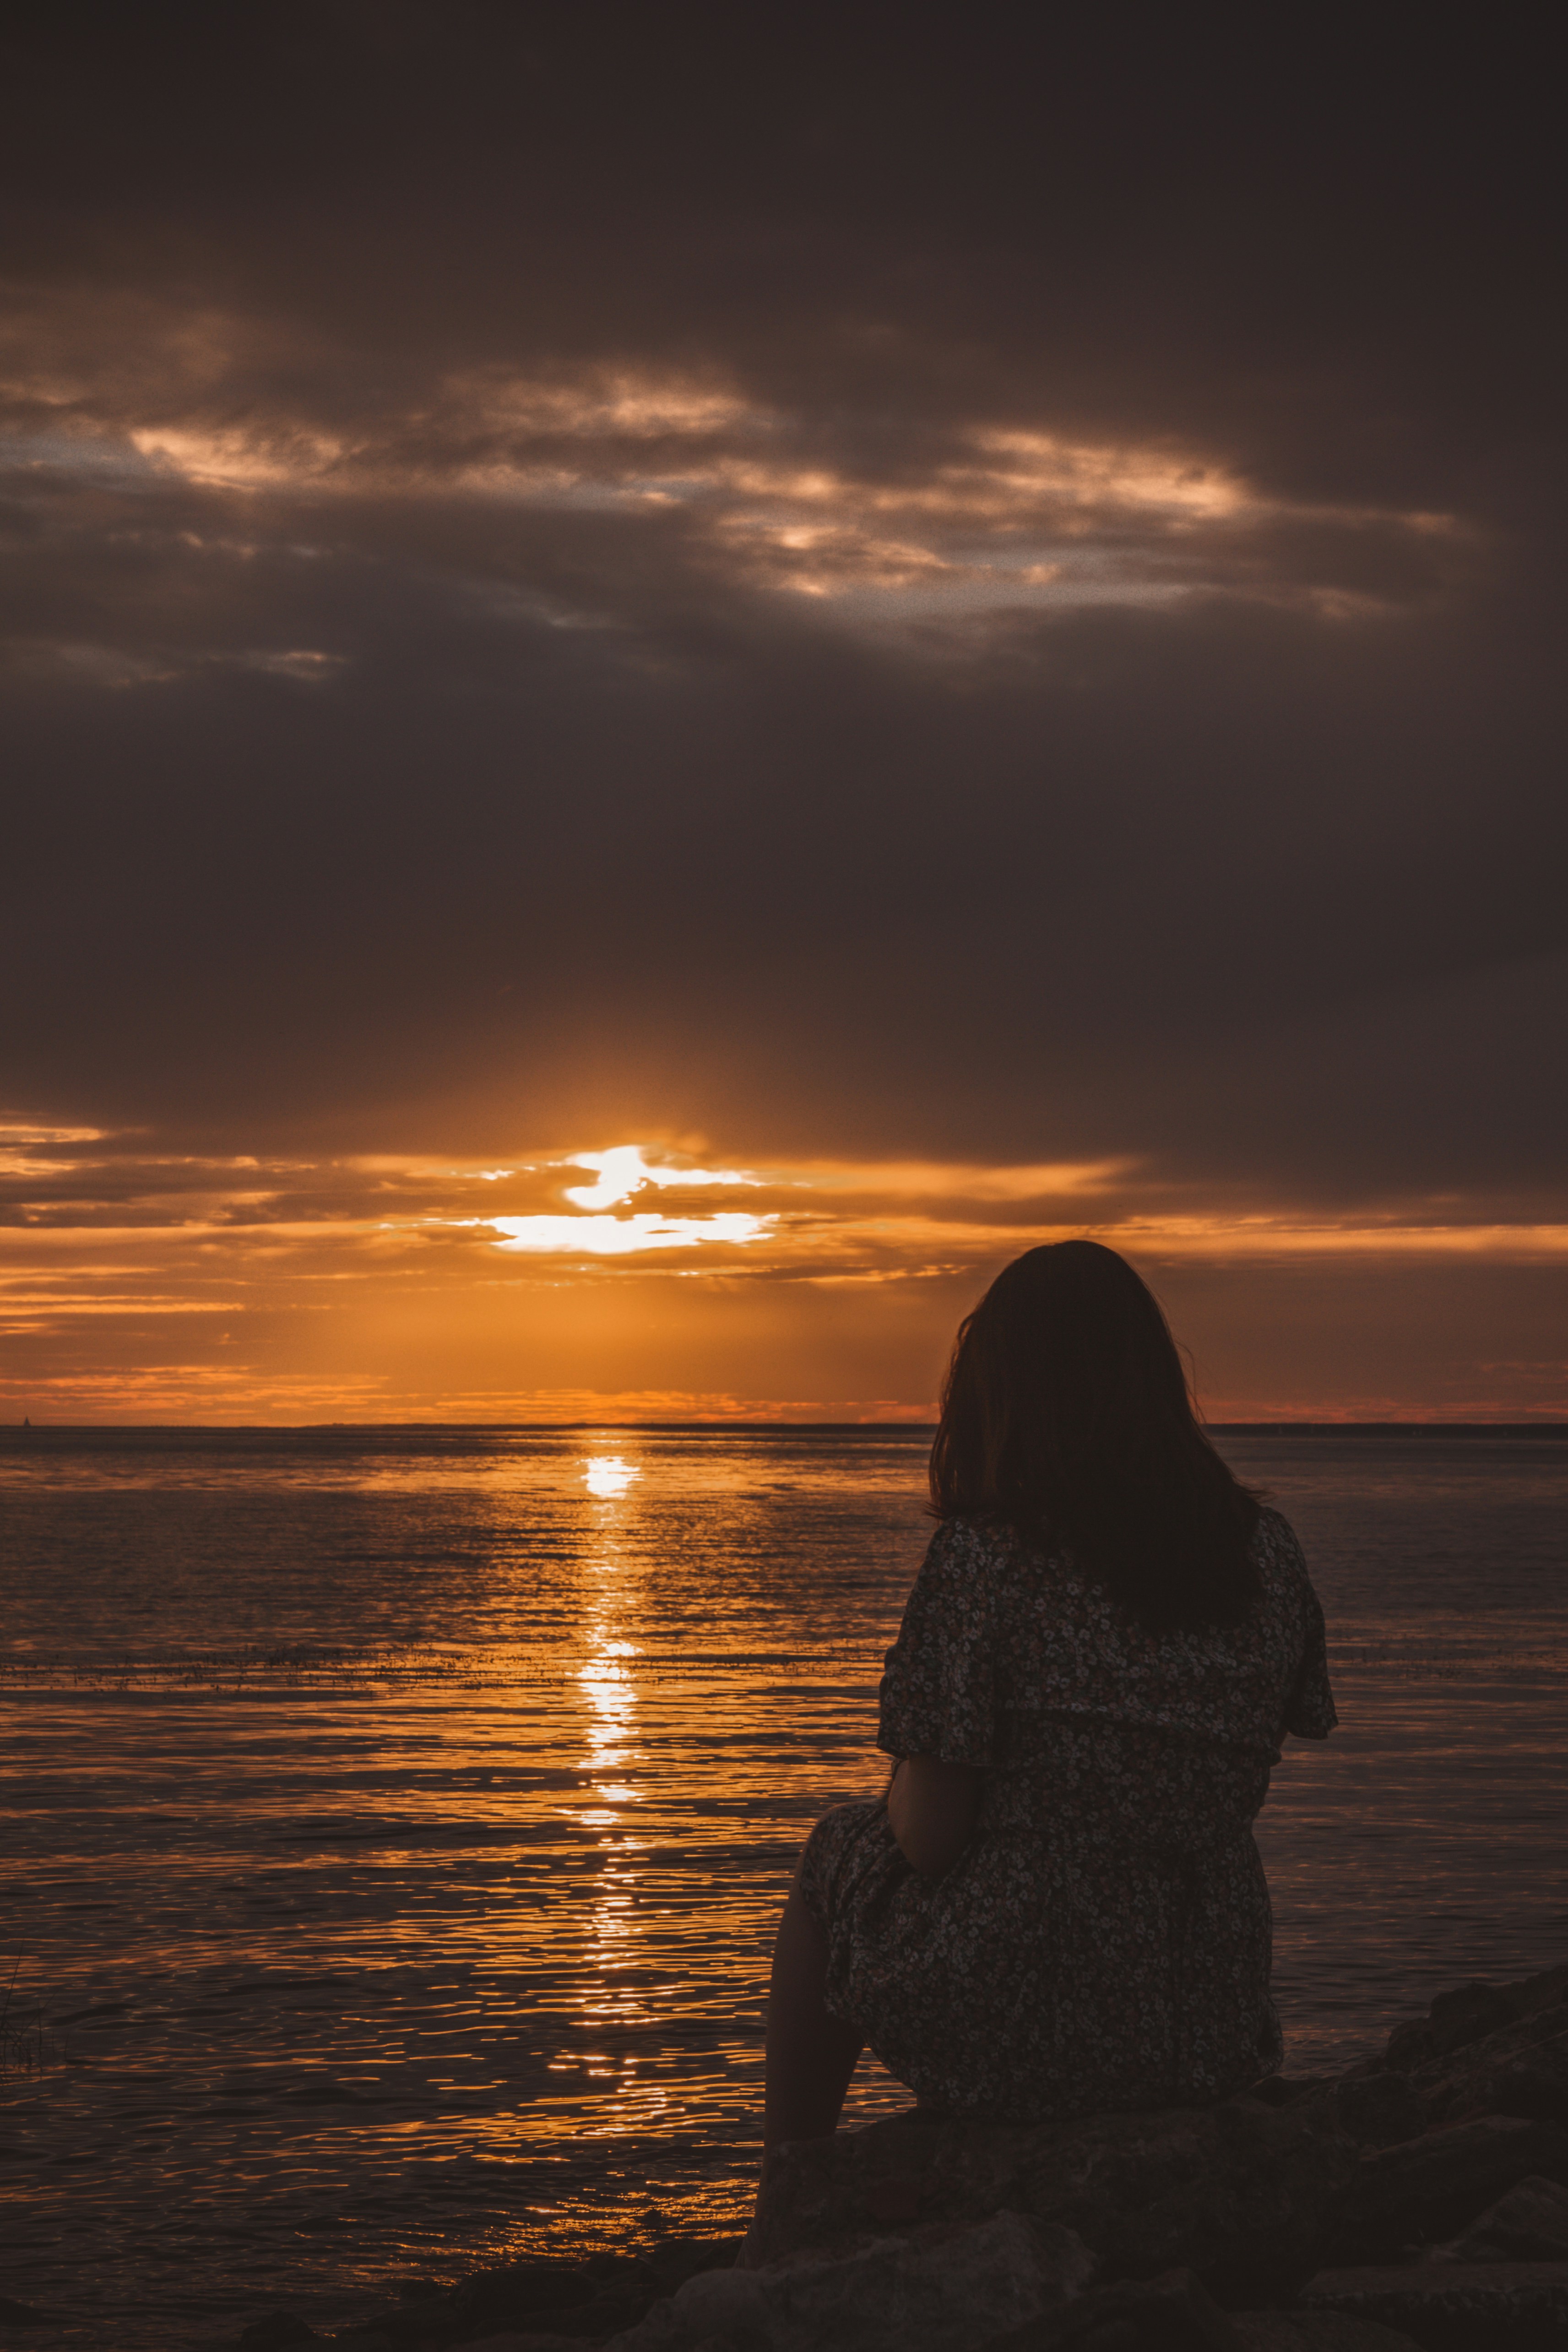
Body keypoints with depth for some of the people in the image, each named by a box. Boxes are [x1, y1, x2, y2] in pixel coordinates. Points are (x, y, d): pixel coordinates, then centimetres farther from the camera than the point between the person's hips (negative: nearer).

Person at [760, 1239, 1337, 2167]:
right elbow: (1226, 1797, 8)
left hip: (1009, 2031, -5)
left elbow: (929, 1836, -14)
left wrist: (904, 1804, 9)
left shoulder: (983, 1557, -16)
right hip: (1214, 2038, 5)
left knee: (834, 1856, 27)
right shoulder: (1270, 1553, -1)